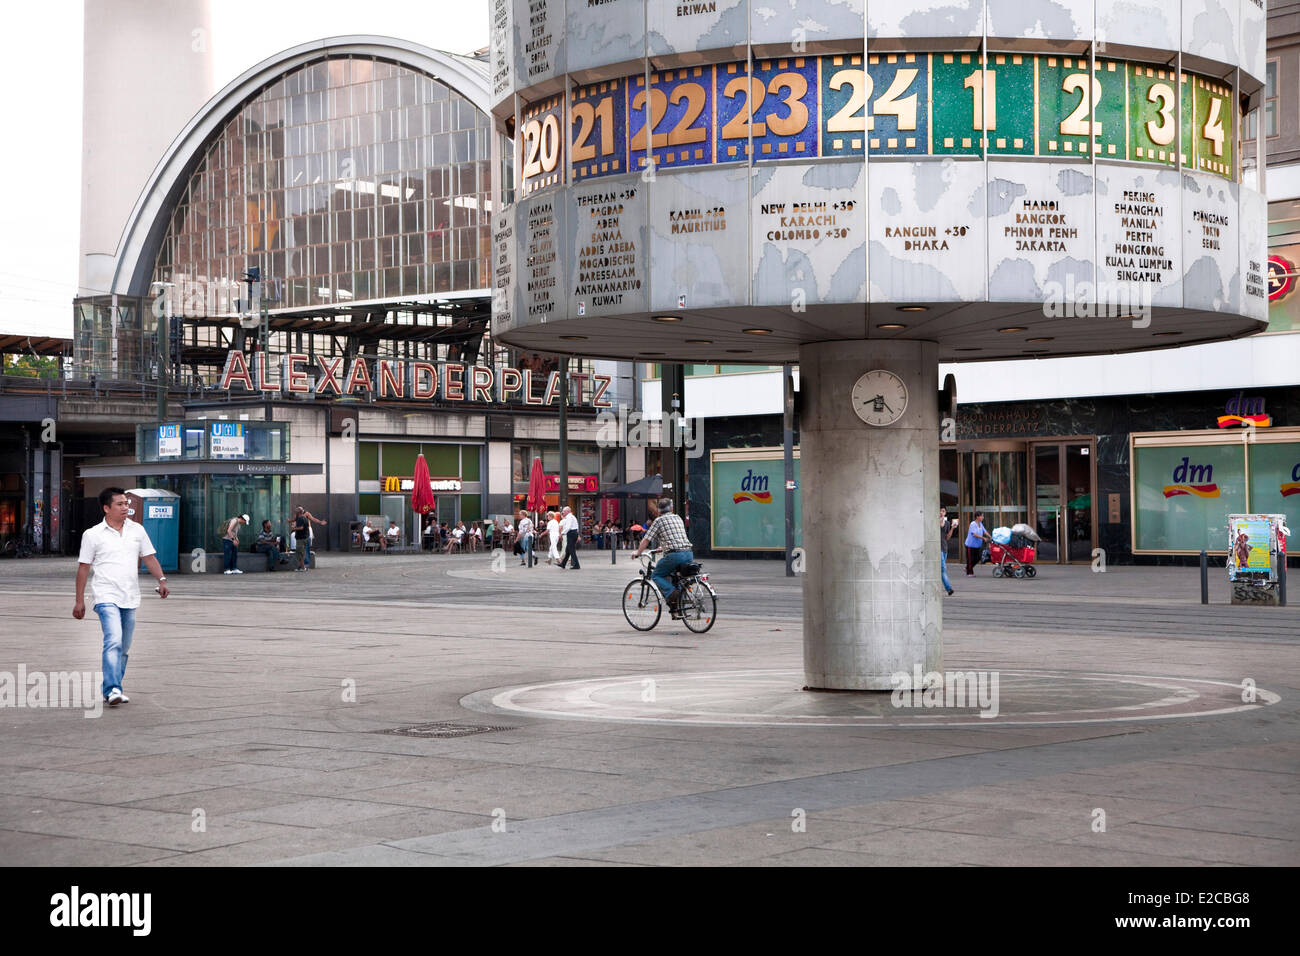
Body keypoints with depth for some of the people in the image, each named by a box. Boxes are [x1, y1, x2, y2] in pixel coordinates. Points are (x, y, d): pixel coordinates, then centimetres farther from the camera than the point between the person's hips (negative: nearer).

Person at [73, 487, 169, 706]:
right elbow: (83, 568, 3)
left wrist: (162, 580, -3)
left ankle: (110, 689, 22)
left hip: (130, 599, 5)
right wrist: (79, 601, 2)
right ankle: (112, 689, -25)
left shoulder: (137, 530, 9)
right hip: (107, 597, -5)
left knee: (124, 648, 10)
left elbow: (149, 557, 13)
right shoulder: (92, 535, -1)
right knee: (114, 642, -21)